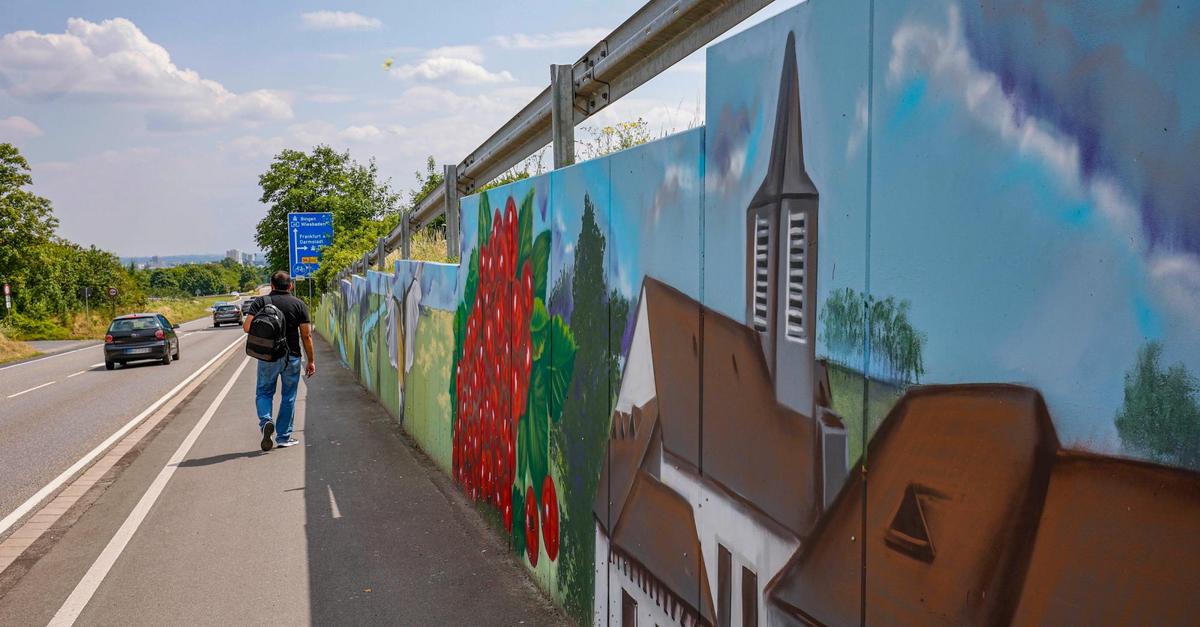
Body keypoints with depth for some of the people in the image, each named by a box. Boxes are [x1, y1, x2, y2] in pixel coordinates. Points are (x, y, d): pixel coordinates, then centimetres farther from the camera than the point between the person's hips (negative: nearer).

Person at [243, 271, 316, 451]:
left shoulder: (260, 302, 0)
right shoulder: (299, 304, 0)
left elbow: (246, 327, -11)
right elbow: (306, 335, -3)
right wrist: (311, 360, 4)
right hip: (291, 357, 0)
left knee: (264, 392, 14)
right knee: (288, 397, 10)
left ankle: (266, 421, -12)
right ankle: (284, 437, 14)